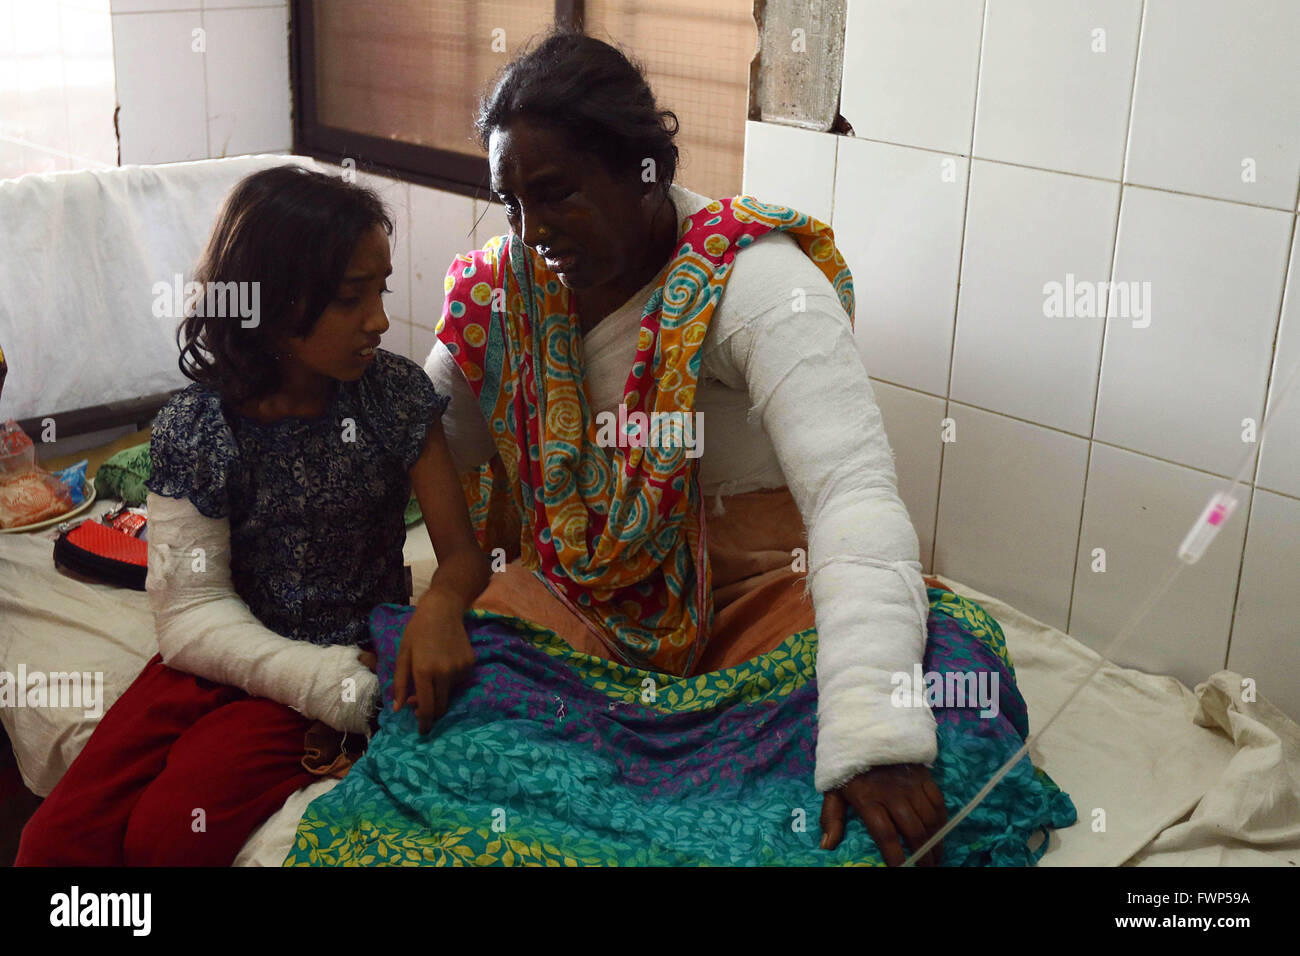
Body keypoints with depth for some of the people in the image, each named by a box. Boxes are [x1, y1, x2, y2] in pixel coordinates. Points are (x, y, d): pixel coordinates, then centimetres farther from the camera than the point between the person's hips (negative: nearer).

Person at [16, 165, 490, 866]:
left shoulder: (395, 393, -8)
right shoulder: (193, 427, -11)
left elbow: (463, 553, -7)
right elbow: (192, 611, -13)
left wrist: (441, 602, -33)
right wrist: (339, 684, -26)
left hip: (351, 655, -1)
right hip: (221, 657, 2)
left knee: (168, 832, -21)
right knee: (57, 837, -13)